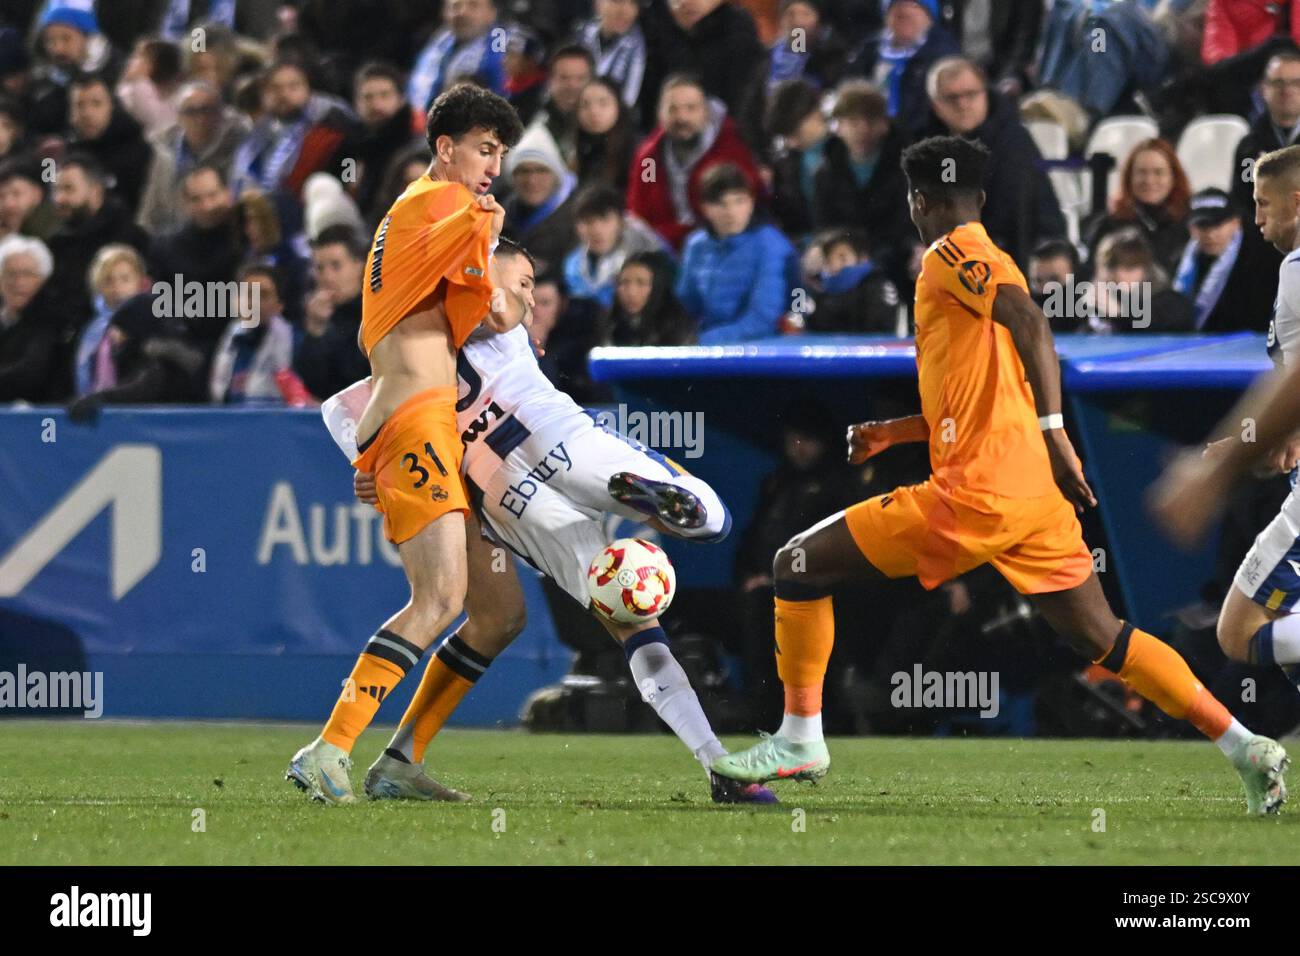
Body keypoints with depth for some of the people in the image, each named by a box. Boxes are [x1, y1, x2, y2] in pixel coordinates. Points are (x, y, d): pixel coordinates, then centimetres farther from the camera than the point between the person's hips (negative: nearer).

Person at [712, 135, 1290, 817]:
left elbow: (1029, 325, -22)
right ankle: (1247, 749, 5)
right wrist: (891, 432, 33)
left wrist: (1052, 432, -28)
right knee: (1101, 639, 12)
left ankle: (799, 741, 1)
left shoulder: (951, 256, -4)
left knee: (799, 566, 0)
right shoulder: (986, 263, 23)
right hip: (1033, 493, 9)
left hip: (977, 492, -9)